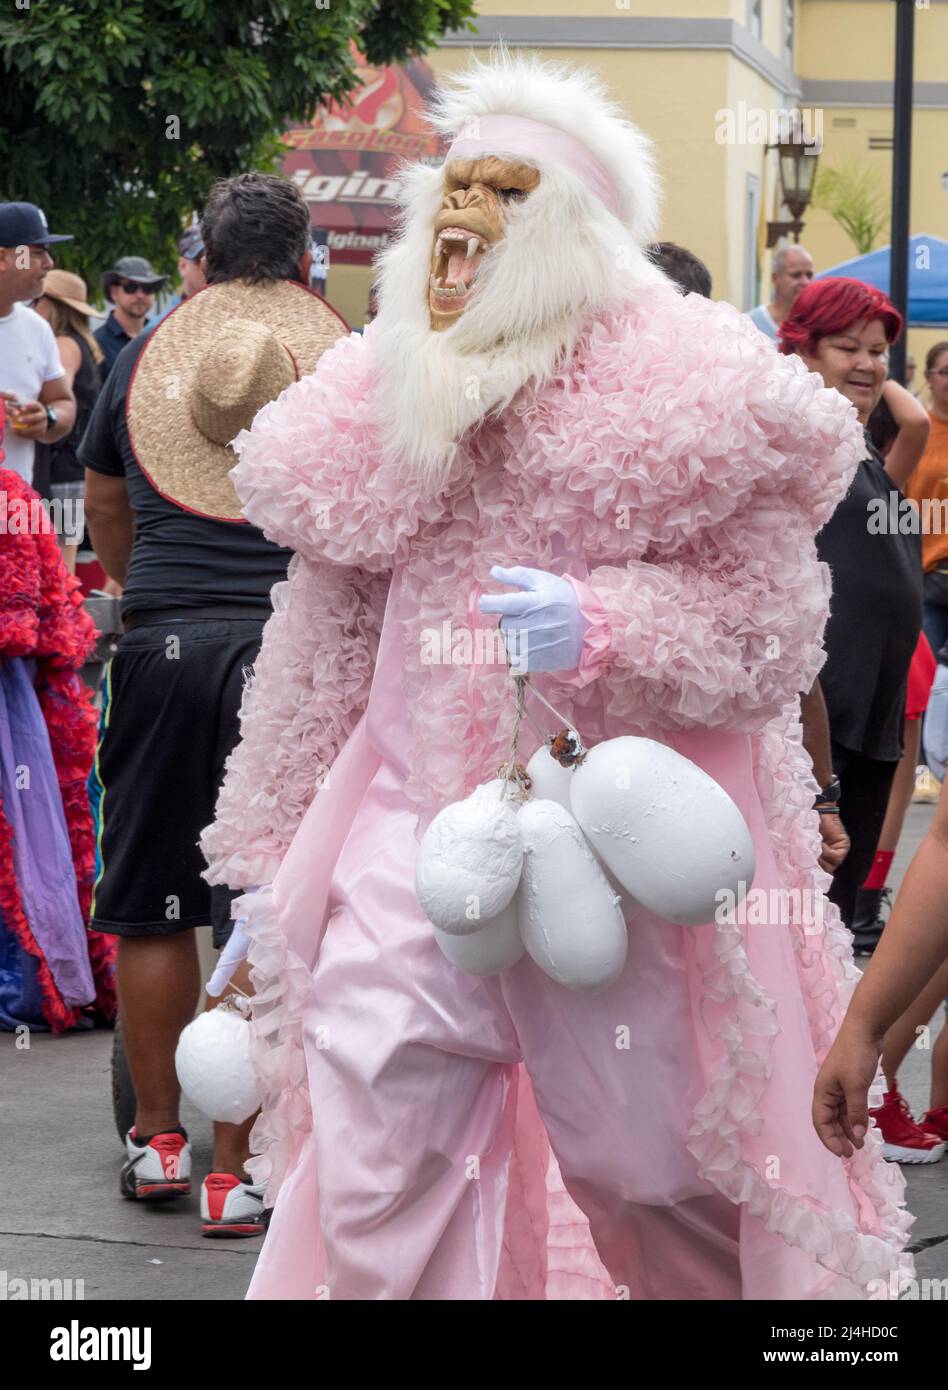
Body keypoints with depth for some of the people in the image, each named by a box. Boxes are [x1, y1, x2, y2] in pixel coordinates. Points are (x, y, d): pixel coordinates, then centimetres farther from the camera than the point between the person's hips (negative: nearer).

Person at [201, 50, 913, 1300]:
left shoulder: (688, 396, -6)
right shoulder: (378, 401, 11)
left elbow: (765, 624, -7)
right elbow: (320, 654, 16)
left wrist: (599, 631, -24)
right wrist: (270, 865, 17)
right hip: (416, 819, 4)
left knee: (648, 1164, 4)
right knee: (369, 1173, -4)